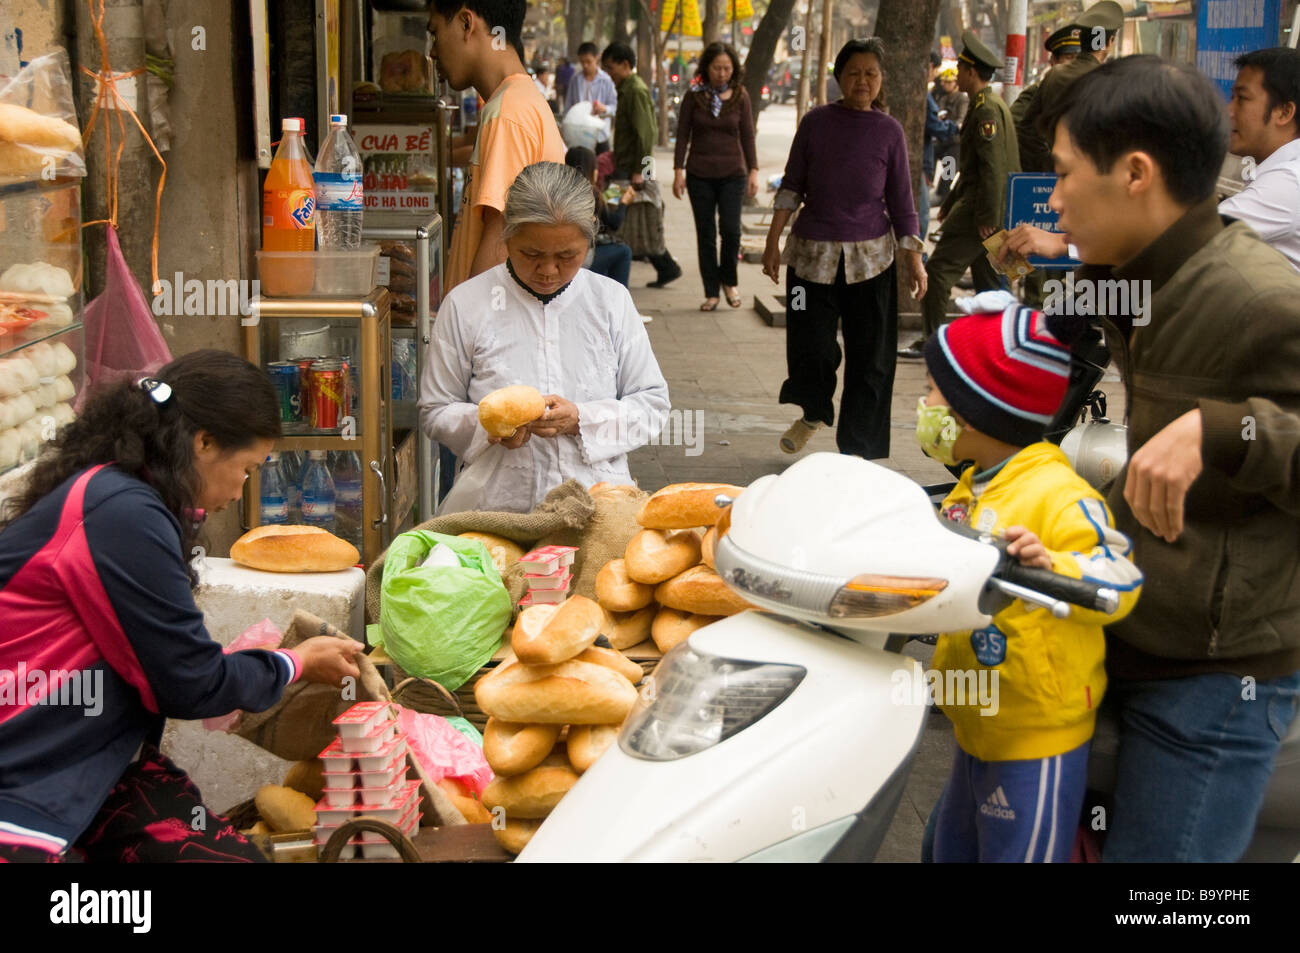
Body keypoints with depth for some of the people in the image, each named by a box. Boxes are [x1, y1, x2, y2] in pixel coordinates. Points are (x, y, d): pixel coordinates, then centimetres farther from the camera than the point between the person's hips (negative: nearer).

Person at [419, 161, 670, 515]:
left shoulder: (612, 300, 11)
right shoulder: (465, 304, 6)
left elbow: (653, 403, 11)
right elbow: (435, 412, 11)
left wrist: (581, 420, -8)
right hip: (497, 504, -1)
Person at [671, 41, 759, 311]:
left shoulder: (740, 97, 2)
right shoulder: (693, 97, 1)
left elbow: (747, 136, 6)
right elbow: (682, 135, 4)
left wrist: (753, 171, 1)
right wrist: (678, 170, -3)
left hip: (732, 173, 0)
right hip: (699, 175, 0)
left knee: (730, 228, -12)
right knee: (705, 234, 3)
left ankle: (729, 280, 12)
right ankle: (711, 292, 11)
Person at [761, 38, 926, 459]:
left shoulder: (889, 131, 1)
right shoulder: (816, 122, 1)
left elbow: (901, 202, 5)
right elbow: (792, 185, 6)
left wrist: (914, 259, 1)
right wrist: (773, 241, 2)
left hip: (870, 258, 0)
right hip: (813, 253, 0)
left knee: (870, 359, 0)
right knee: (810, 348, 0)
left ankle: (858, 451, 13)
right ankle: (814, 413, 32)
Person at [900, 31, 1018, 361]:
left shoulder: (987, 110, -17)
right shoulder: (989, 105, 17)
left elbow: (993, 167, -23)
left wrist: (986, 217, -23)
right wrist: (951, 202, 26)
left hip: (980, 209, -10)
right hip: (988, 209, 10)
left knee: (938, 269, -7)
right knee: (987, 275, 13)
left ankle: (931, 341, -3)